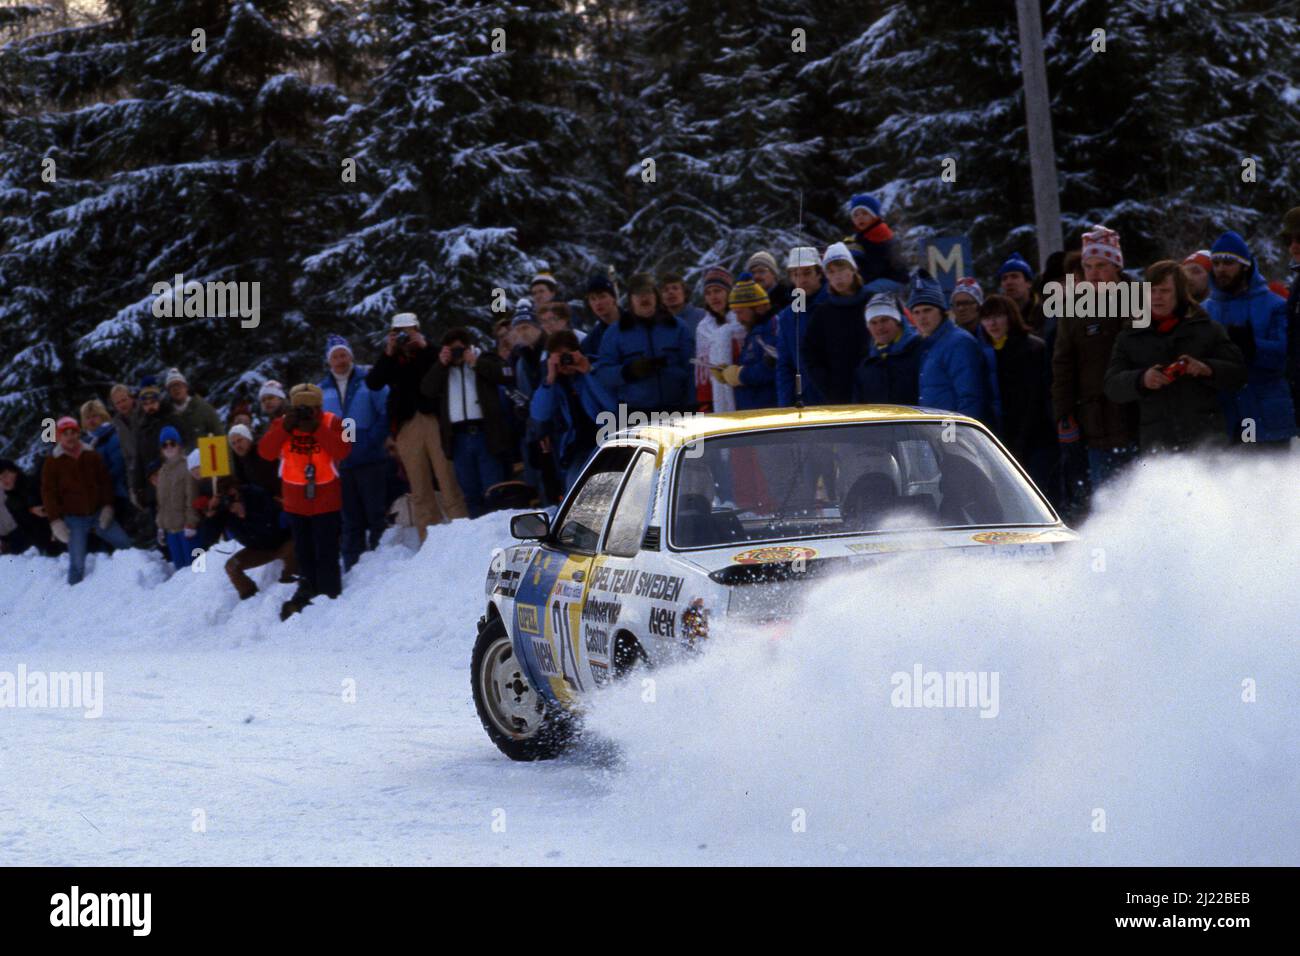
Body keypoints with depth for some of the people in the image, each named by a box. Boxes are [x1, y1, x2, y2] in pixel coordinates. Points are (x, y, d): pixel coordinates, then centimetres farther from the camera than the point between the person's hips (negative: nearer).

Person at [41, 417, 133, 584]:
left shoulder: (91, 456, 6)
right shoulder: (53, 462, 0)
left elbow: (105, 482, 9)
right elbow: (48, 493, -1)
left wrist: (107, 507, -2)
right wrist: (55, 520, -9)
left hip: (98, 514, 3)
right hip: (74, 519, -3)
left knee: (127, 545, 0)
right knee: (77, 563, -8)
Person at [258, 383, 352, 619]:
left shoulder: (331, 422, -10)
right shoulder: (282, 424, -3)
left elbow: (343, 451, -25)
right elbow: (266, 452, -15)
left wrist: (317, 429, -30)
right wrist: (285, 428, -25)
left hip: (326, 502, -4)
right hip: (296, 503, 4)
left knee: (326, 554, -6)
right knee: (303, 553, 18)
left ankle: (330, 597, 0)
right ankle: (308, 592, 34)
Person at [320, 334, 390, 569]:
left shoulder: (368, 381, 0)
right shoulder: (323, 389, 12)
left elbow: (386, 413, -5)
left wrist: (373, 440, -13)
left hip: (370, 460, -4)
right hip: (340, 464, 4)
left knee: (376, 514, -3)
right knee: (351, 521, 9)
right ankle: (352, 567, 13)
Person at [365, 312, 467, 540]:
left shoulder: (429, 352, 12)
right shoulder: (390, 359, 16)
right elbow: (373, 383, 0)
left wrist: (423, 347, -8)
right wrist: (389, 353, -6)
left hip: (434, 419, -2)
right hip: (406, 426, 2)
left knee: (449, 480, -8)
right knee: (419, 489, 1)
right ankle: (430, 541, 2)